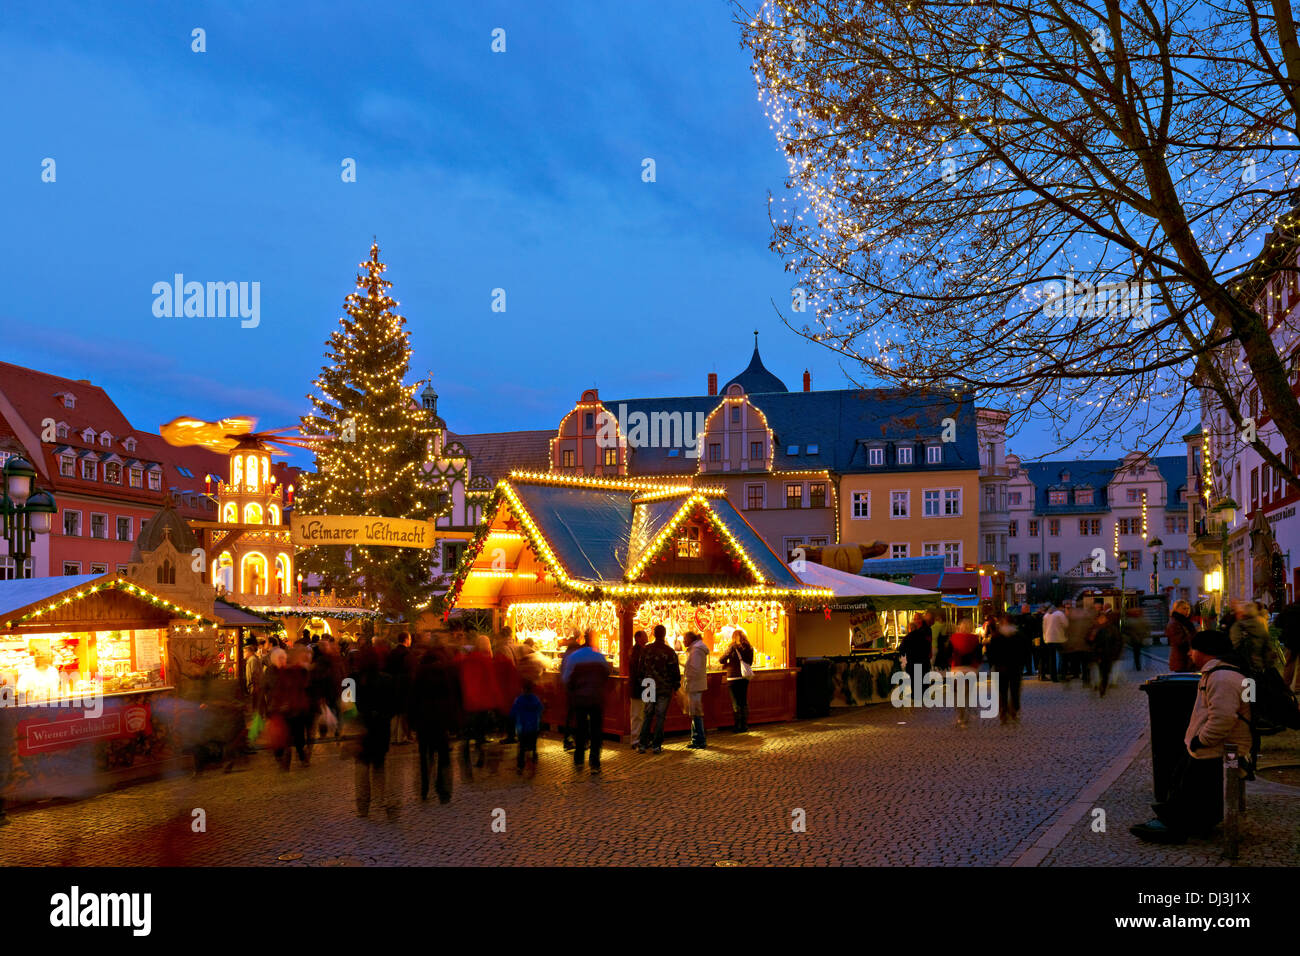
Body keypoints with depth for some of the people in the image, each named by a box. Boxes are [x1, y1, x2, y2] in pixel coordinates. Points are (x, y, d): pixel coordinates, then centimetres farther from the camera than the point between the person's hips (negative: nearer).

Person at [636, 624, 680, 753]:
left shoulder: (646, 650, 0)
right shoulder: (670, 652, -10)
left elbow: (641, 669, 7)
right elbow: (675, 671, -6)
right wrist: (676, 686, 6)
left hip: (650, 688, 3)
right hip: (665, 689, -3)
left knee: (648, 715, 10)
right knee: (660, 716, 3)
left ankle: (642, 744, 5)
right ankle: (657, 745, 2)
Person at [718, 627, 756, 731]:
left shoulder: (733, 647, -10)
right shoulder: (749, 648, 5)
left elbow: (721, 660, -9)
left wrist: (726, 664, 15)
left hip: (734, 678, -5)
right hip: (745, 678, 5)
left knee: (736, 703, 0)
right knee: (744, 702, 13)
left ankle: (739, 727, 1)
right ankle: (745, 725, 15)